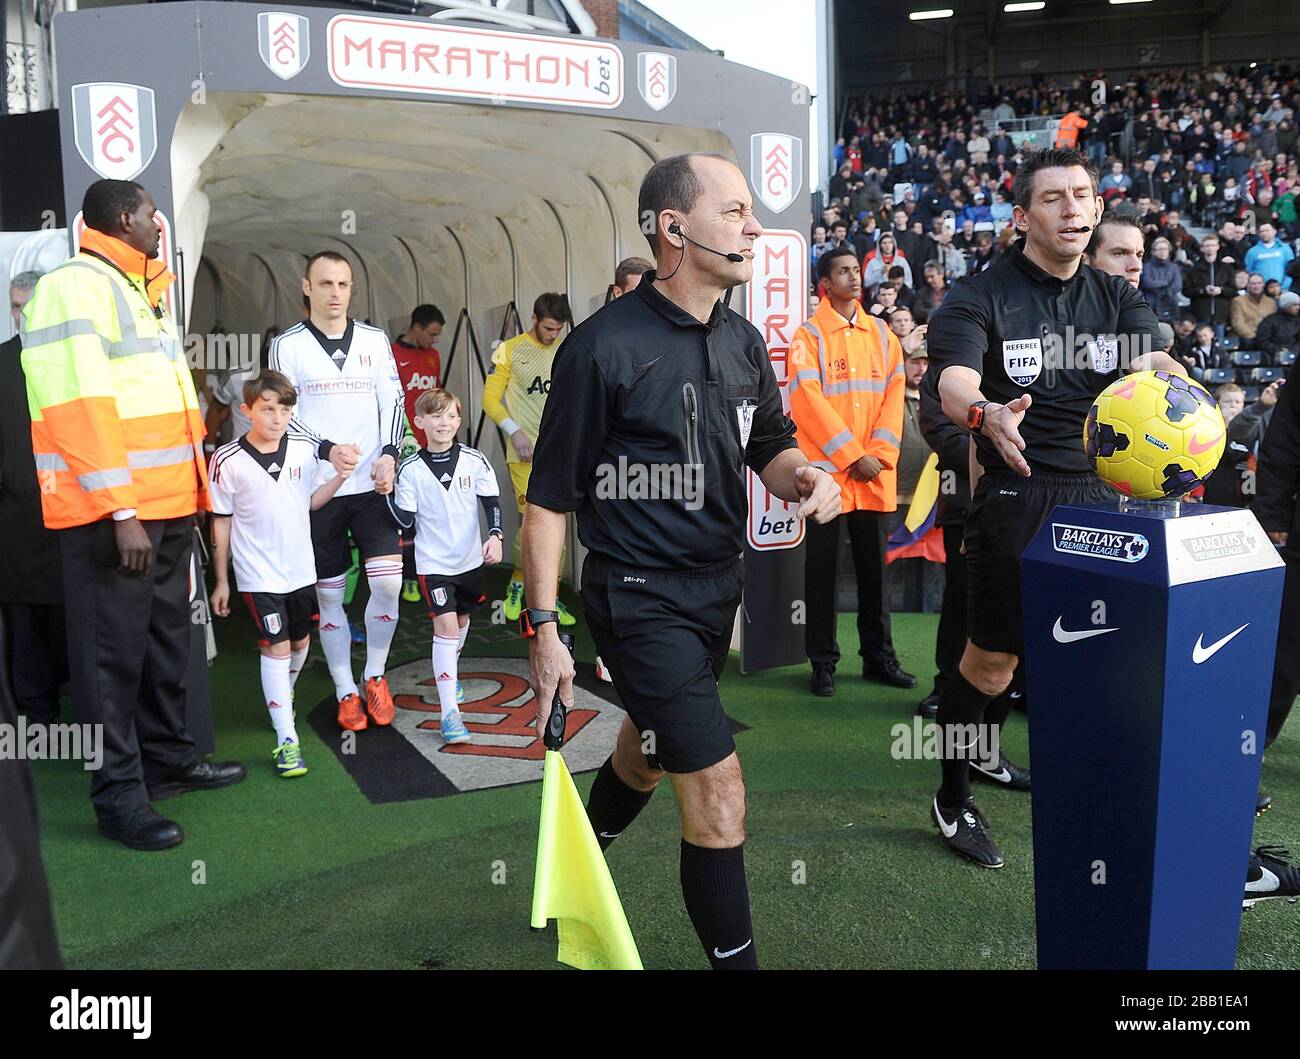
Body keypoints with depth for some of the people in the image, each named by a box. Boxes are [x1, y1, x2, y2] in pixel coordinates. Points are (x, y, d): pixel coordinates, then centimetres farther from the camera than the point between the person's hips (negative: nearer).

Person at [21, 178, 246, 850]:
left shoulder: (142, 293, 21)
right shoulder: (75, 286, -10)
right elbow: (80, 406, -19)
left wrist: (192, 492, 17)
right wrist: (120, 512, -23)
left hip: (168, 508, 9)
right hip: (110, 516, -9)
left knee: (166, 642, 17)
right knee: (113, 654, -3)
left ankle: (169, 758, 30)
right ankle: (119, 796, 5)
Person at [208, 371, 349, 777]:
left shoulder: (305, 448, -1)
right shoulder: (228, 461, -11)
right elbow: (221, 522, -3)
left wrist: (339, 479, -5)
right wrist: (221, 580, 0)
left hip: (300, 567, 5)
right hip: (258, 573, -4)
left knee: (300, 641, 17)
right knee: (276, 647, -9)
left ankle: (282, 698, 46)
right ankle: (287, 741, -6)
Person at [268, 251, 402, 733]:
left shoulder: (374, 340, 8)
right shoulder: (287, 345, 1)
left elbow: (393, 403, 9)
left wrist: (389, 454, -8)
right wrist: (327, 450, -18)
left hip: (372, 486, 2)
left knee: (388, 583, -9)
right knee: (329, 594, 5)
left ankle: (374, 675, 15)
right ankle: (346, 694, 19)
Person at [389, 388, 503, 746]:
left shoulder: (474, 461, -5)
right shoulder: (410, 469, -9)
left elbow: (492, 501, 1)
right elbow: (406, 520, -7)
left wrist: (495, 535, -12)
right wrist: (389, 493, -19)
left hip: (469, 558, 4)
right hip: (433, 562, -4)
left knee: (461, 618, 21)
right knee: (445, 624, -15)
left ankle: (449, 673, 51)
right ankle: (449, 712, -15)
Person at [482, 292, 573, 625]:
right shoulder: (509, 351, -1)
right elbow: (490, 399, -2)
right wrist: (514, 431, -15)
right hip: (525, 453, -4)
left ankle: (550, 599, 15)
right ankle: (516, 587, 14)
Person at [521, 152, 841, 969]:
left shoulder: (743, 341, 5)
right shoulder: (603, 346, -16)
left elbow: (771, 445, 17)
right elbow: (550, 496, -12)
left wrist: (802, 476, -7)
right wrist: (543, 627, -13)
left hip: (719, 586, 8)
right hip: (640, 597, -7)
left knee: (648, 752, 24)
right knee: (719, 795, -9)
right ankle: (734, 957, 10)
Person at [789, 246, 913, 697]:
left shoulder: (881, 334, 12)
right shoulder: (809, 335, -2)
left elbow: (894, 394, 6)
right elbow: (809, 403, -10)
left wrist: (880, 454, -7)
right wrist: (852, 457, -14)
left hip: (876, 474, 4)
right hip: (827, 469, -4)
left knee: (874, 566, 11)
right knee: (823, 567, 4)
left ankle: (878, 655, 21)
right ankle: (823, 660, 13)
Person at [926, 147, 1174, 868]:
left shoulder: (1115, 299, 11)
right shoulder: (980, 298, -3)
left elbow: (1154, 361, -7)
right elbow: (954, 381, -21)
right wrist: (988, 416, -45)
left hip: (1100, 496, 4)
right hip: (1014, 500, -4)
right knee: (990, 663, 2)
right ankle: (953, 799, 22)